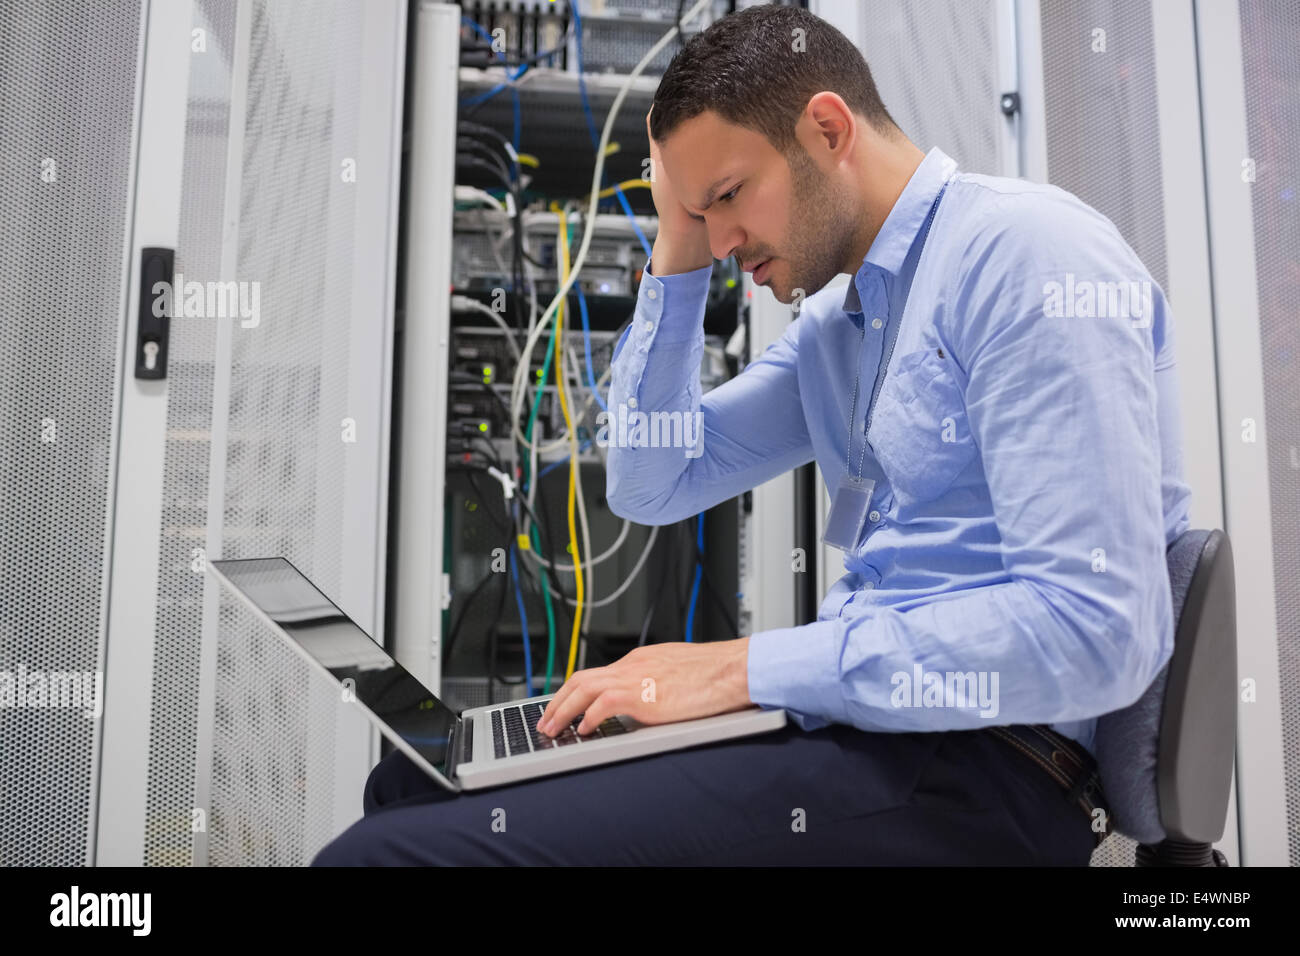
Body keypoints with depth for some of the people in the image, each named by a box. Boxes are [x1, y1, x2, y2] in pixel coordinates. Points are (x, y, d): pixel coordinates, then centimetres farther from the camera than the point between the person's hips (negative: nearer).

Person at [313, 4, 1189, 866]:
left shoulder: (1027, 250, -13)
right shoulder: (832, 323, 15)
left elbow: (1094, 629, -21)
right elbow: (652, 487, 15)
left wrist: (747, 667, -20)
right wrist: (678, 255, 7)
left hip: (980, 762, -8)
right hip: (850, 720, 9)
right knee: (414, 782, 5)